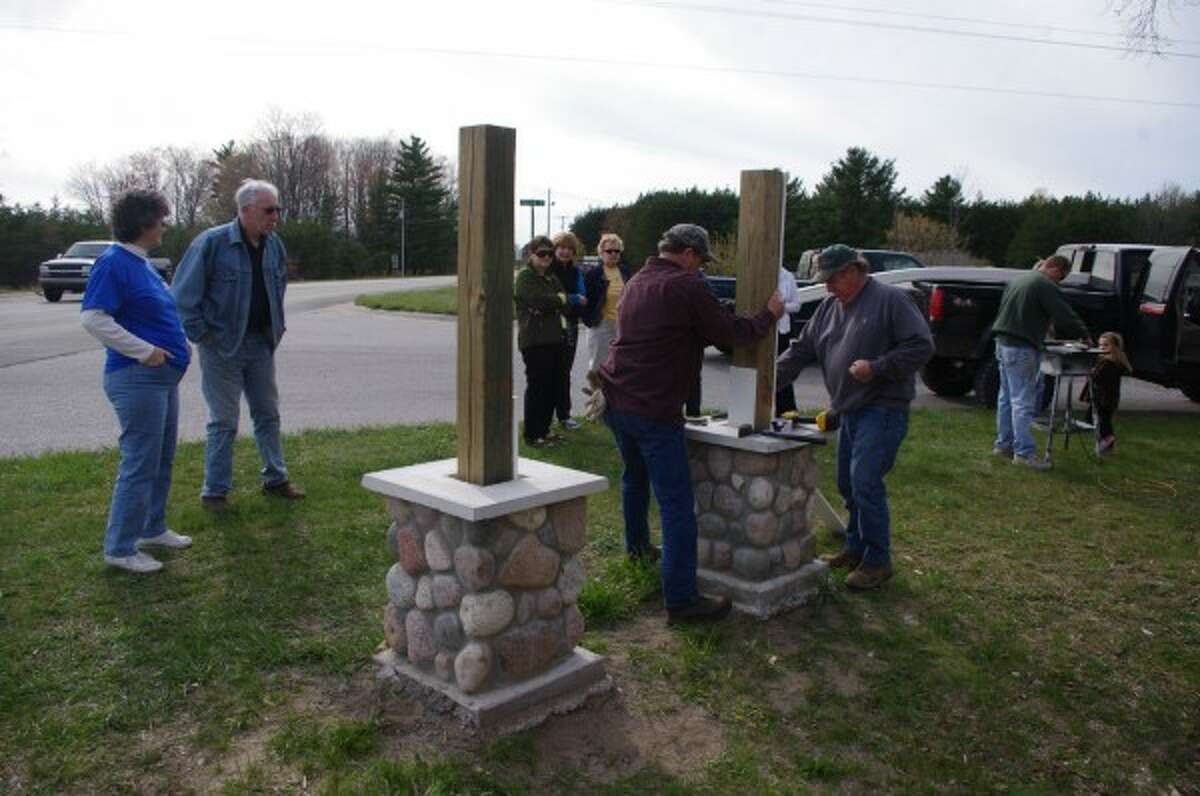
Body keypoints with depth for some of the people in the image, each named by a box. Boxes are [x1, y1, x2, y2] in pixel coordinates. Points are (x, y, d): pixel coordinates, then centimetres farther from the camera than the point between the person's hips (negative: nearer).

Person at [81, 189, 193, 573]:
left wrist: (178, 342, 12)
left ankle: (153, 528, 31)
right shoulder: (113, 262, -14)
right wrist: (144, 350, -21)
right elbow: (93, 318, -21)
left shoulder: (141, 262, 14)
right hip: (137, 378, -10)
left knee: (163, 459, 17)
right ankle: (120, 548, 5)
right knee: (141, 463, -5)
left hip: (163, 375, 10)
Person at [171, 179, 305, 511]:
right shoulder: (212, 242, -15)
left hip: (261, 344, 6)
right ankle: (215, 491, 12)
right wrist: (200, 334, -12)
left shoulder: (274, 244, 4)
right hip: (223, 347, -6)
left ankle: (275, 478, 26)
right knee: (224, 421, 1)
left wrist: (277, 326, 14)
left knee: (268, 413, 13)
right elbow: (182, 293, -12)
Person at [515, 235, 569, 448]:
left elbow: (564, 302, 8)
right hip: (534, 341, -8)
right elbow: (538, 300, -19)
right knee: (536, 387, -4)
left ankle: (544, 430, 21)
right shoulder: (525, 276, -4)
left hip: (554, 339, 8)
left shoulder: (552, 278, 20)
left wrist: (547, 305, -9)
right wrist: (558, 299, -3)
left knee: (552, 387, 10)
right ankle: (532, 435, 3)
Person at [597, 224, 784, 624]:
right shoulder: (686, 287, -11)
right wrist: (769, 315, 8)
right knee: (676, 505, -5)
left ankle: (637, 545, 50)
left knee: (635, 475, 30)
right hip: (653, 409, -9)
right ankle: (681, 599, -4)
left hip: (615, 399, 9)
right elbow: (729, 332, -8)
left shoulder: (637, 281, 16)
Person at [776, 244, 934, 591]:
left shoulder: (890, 299, -8)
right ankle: (855, 549, 28)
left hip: (882, 409, -8)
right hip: (848, 410, 8)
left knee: (865, 482, -12)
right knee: (848, 485, 13)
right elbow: (801, 350, 13)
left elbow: (921, 345, -12)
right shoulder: (829, 307, 13)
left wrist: (876, 367, -19)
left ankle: (878, 560, 1)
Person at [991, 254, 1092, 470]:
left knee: (1007, 397, 16)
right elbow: (1065, 317, -15)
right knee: (1023, 401, -7)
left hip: (1003, 343, 9)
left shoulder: (1019, 280, 16)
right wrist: (1085, 335, -1)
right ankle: (1024, 452, -6)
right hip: (1022, 349, -9)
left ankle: (1003, 444, 22)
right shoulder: (1046, 286, -12)